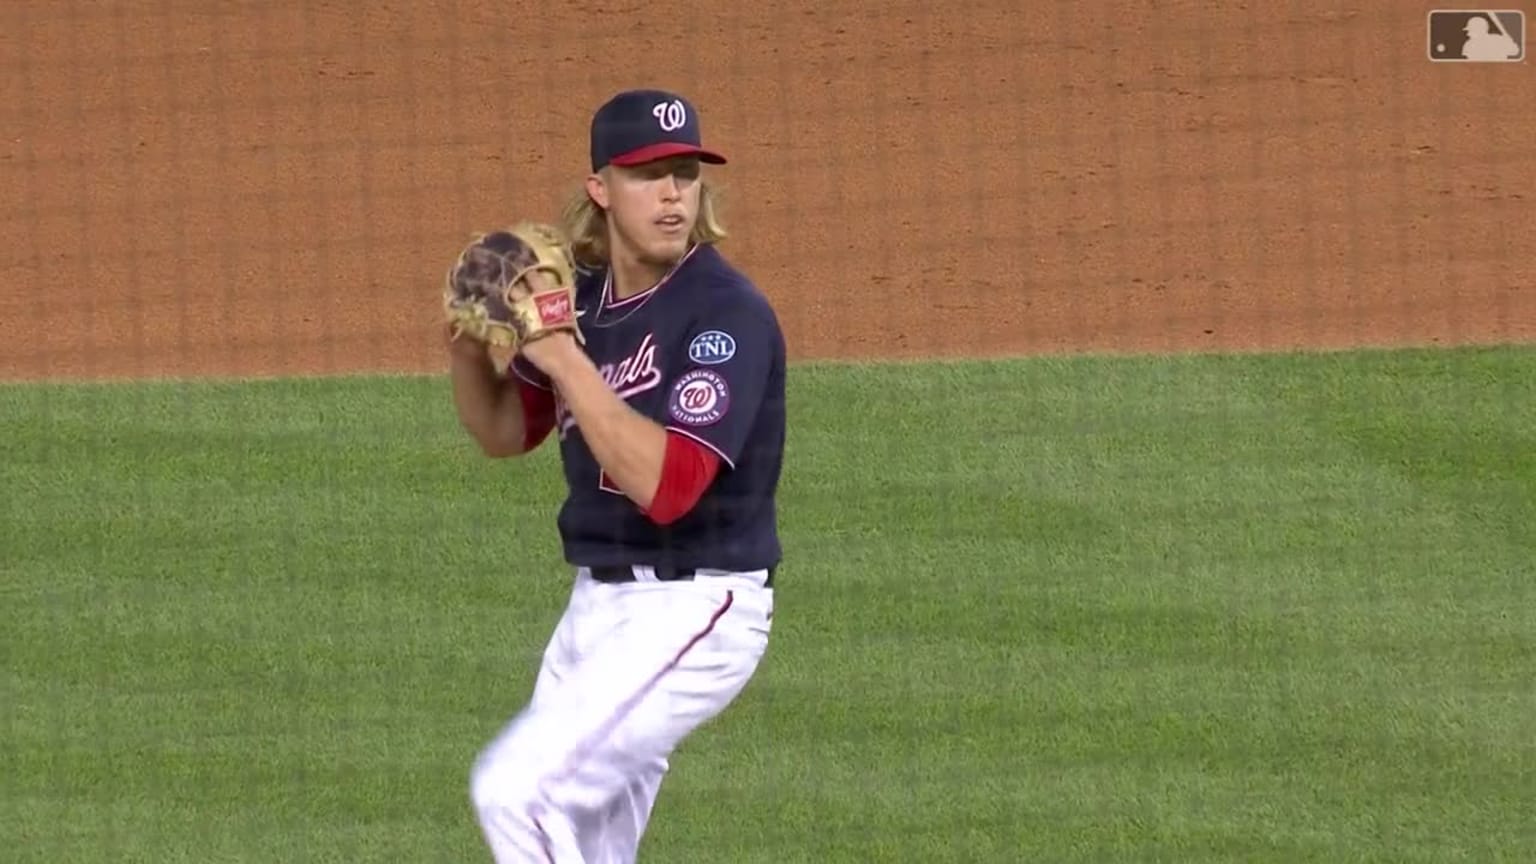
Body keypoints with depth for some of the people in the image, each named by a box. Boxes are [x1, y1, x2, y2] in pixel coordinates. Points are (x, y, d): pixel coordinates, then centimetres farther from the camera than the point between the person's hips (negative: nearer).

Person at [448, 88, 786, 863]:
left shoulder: (729, 315, -18)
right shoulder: (580, 298, 5)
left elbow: (667, 486, -29)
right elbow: (504, 432, 16)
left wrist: (564, 359, -29)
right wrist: (469, 346, -4)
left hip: (693, 610, -8)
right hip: (596, 606, 8)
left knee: (515, 787, -20)